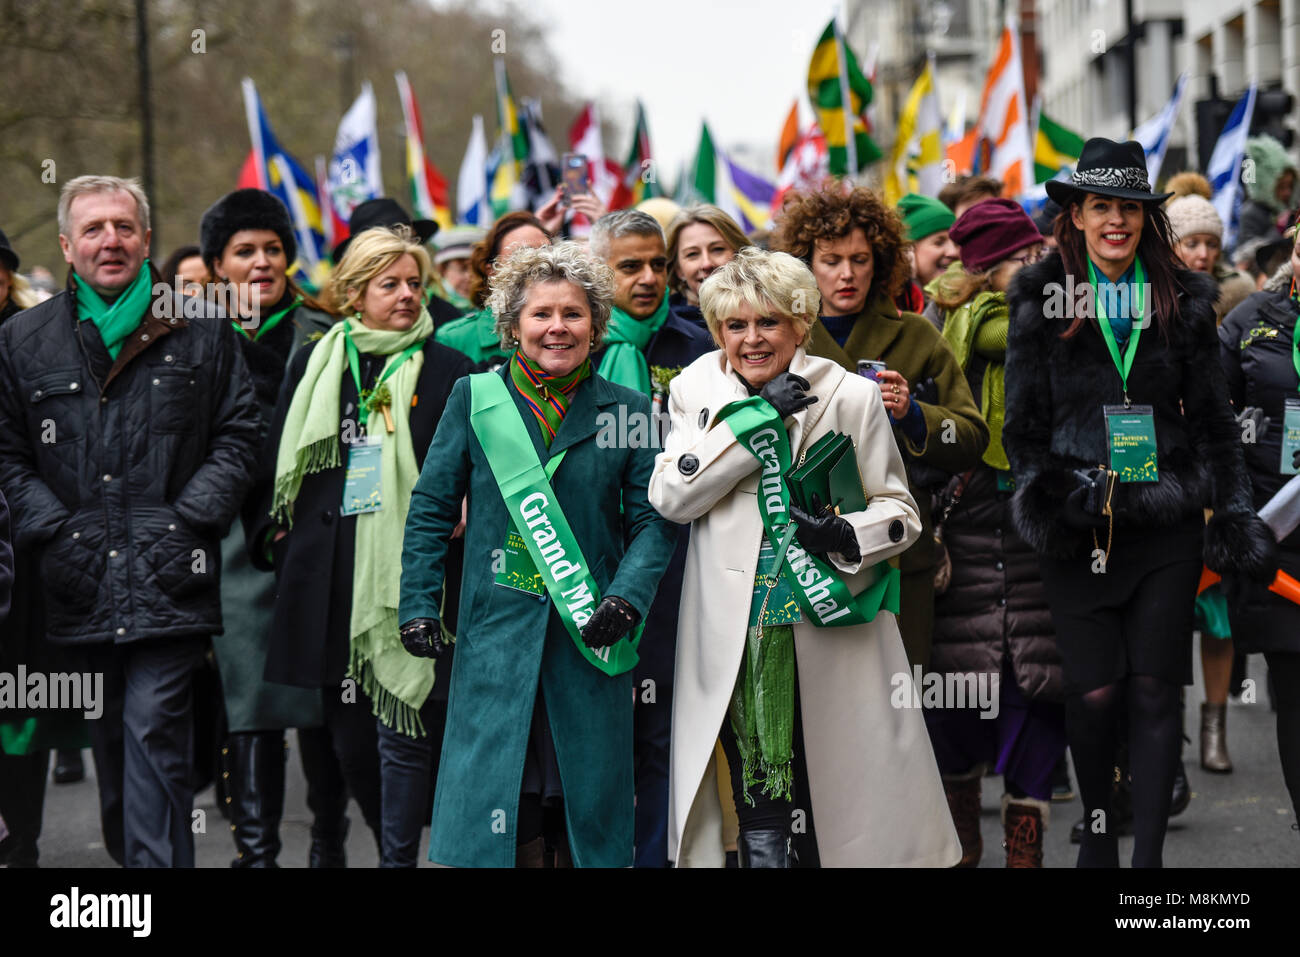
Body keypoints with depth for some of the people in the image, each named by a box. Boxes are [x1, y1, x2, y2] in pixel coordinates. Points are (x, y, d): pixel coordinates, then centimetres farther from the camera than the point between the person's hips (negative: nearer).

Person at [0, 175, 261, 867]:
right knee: (110, 736, 12)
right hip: (82, 582, 3)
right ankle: (126, 850, 26)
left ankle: (157, 859, -10)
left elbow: (238, 432, 7)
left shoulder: (199, 330, 5)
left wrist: (191, 517, -4)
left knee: (153, 728, -11)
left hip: (170, 577, -3)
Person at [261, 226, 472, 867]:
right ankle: (395, 841, 28)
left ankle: (398, 858, 0)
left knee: (402, 731, -7)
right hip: (329, 575, 4)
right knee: (346, 733, 10)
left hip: (406, 575, -4)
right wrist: (284, 533, 9)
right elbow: (280, 465, 18)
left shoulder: (447, 370, 3)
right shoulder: (315, 363, 12)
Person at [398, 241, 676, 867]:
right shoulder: (475, 399, 4)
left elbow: (652, 519, 4)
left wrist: (627, 598, -12)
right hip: (497, 633, -1)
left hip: (589, 635, 1)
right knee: (495, 788, -3)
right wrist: (420, 605, -1)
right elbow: (431, 509, 7)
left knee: (586, 790, 4)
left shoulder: (628, 411, 5)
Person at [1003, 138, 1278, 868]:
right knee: (1096, 692, -1)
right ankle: (1098, 830, 22)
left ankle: (1149, 854, 5)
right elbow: (1024, 420, 7)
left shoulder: (1183, 300, 6)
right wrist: (1040, 494, -8)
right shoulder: (1042, 300, 3)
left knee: (1155, 690, 0)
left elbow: (1213, 418, 10)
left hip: (1167, 524, 1)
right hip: (1078, 526, -1)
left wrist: (1234, 510, 4)